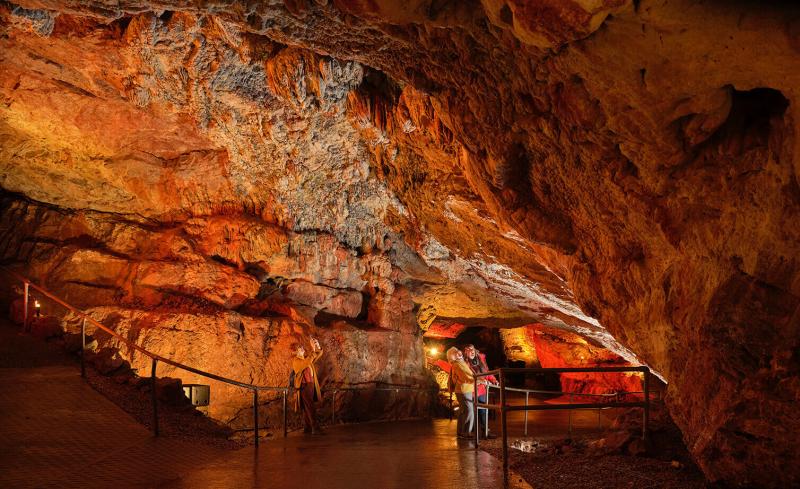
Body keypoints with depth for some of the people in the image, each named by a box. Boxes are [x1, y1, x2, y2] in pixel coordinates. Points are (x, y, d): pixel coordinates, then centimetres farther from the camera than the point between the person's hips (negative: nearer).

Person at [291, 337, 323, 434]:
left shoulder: (306, 358, 14)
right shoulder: (296, 360, -8)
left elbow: (318, 354, 19)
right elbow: (307, 362, -25)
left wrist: (318, 346, -1)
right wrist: (313, 349, -24)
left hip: (311, 385, 8)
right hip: (304, 386, -8)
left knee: (307, 408, 11)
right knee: (310, 408, -12)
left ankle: (307, 428, 16)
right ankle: (315, 428, -15)